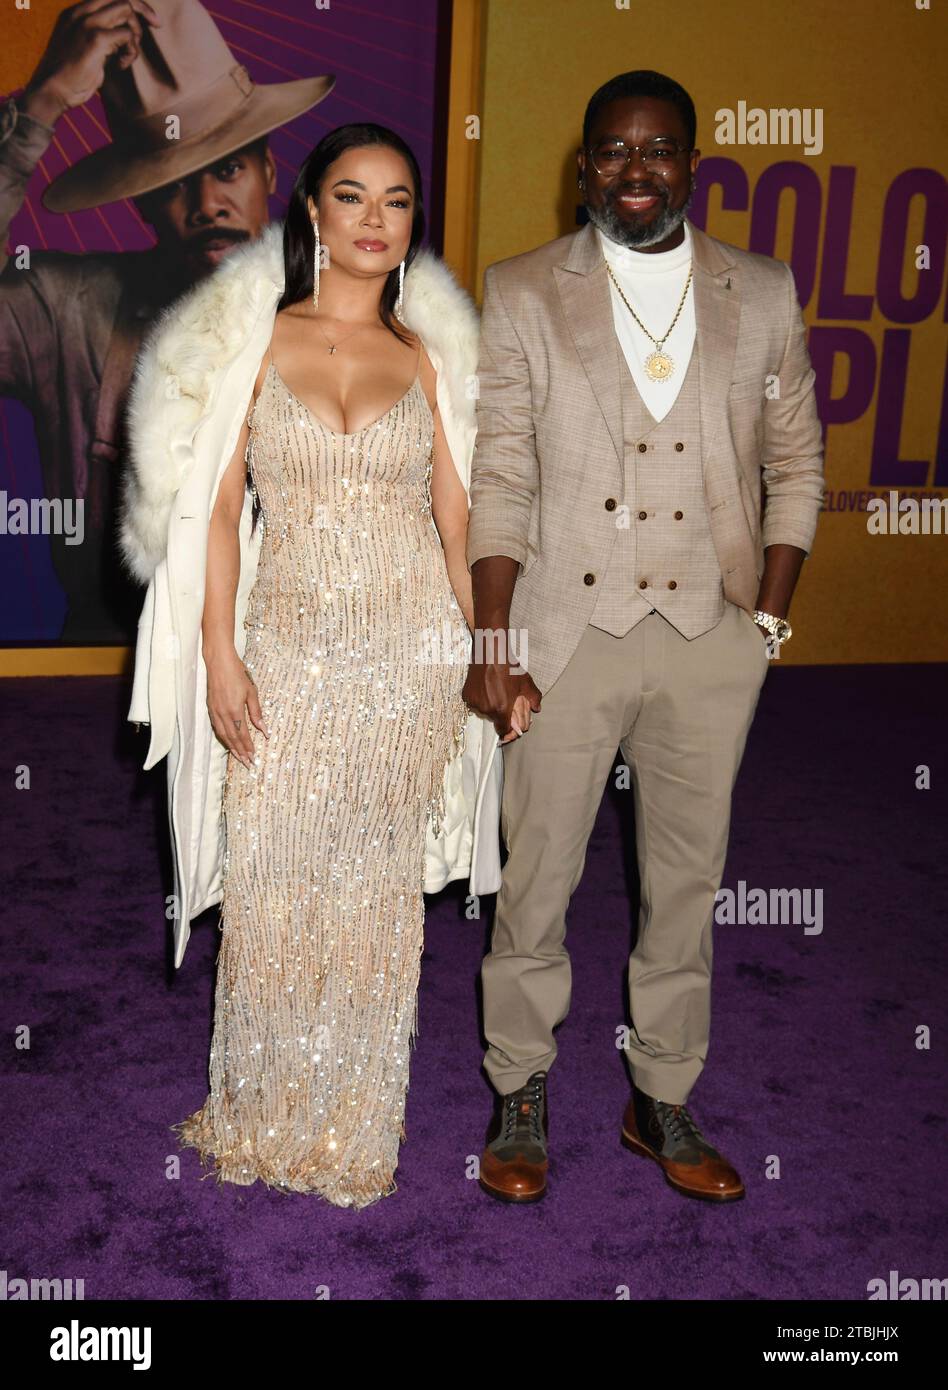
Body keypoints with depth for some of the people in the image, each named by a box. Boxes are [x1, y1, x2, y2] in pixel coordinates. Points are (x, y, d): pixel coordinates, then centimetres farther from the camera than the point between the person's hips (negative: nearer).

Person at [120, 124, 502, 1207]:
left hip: (411, 657, 1)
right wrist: (219, 657, -6)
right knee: (269, 889, 3)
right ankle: (263, 1116, 26)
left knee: (376, 895, 8)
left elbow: (457, 519, 7)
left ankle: (355, 1123, 27)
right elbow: (217, 509, 0)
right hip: (287, 652, -1)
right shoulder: (251, 338, 2)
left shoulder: (429, 354, 6)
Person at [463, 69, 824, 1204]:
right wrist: (491, 646, -9)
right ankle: (520, 1095, 28)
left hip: (712, 638, 2)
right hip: (569, 630, -2)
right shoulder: (522, 294, 1)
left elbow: (795, 462, 10)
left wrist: (770, 618, 2)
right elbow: (497, 478, -4)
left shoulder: (764, 295, 6)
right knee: (535, 877, 7)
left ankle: (662, 1101, 30)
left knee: (687, 884, 12)